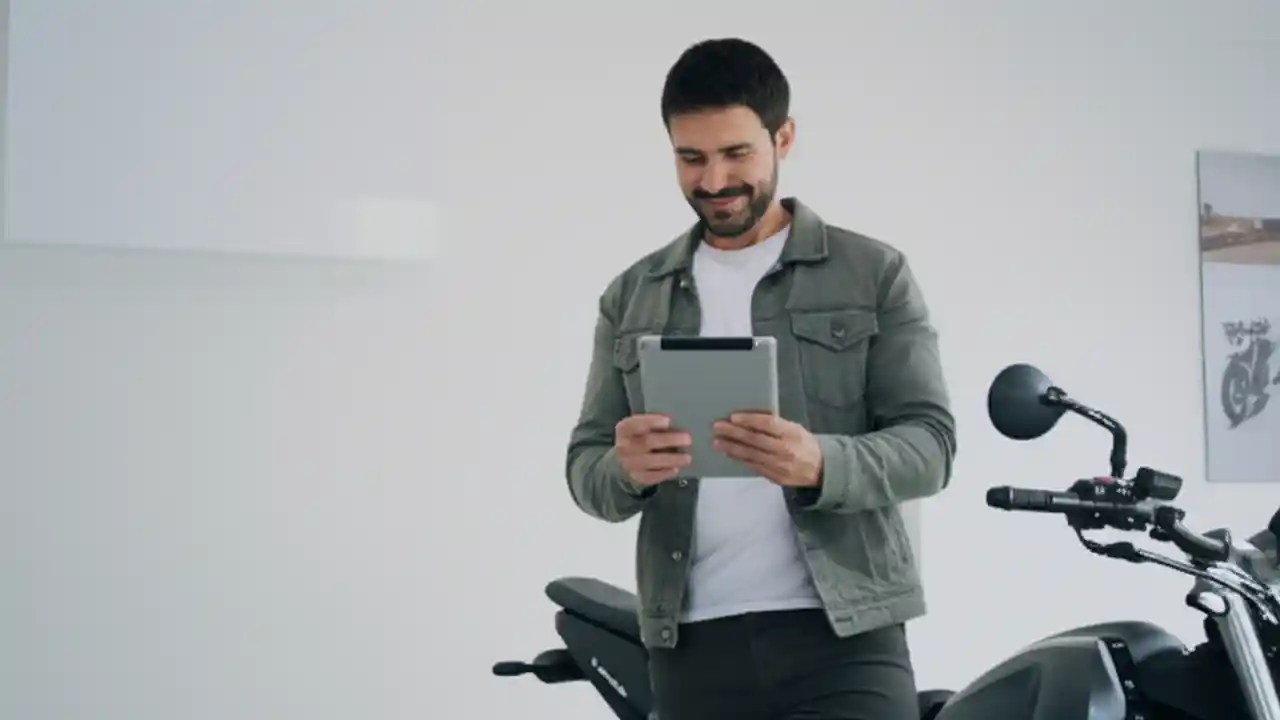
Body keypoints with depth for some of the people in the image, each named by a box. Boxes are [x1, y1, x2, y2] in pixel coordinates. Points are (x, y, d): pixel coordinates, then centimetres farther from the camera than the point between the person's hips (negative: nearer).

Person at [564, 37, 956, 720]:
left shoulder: (874, 274, 4)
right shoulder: (632, 297, 13)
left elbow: (930, 443, -3)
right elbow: (585, 466, 10)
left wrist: (820, 465, -23)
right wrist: (626, 469, -15)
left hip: (843, 635, -3)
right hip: (693, 645, 3)